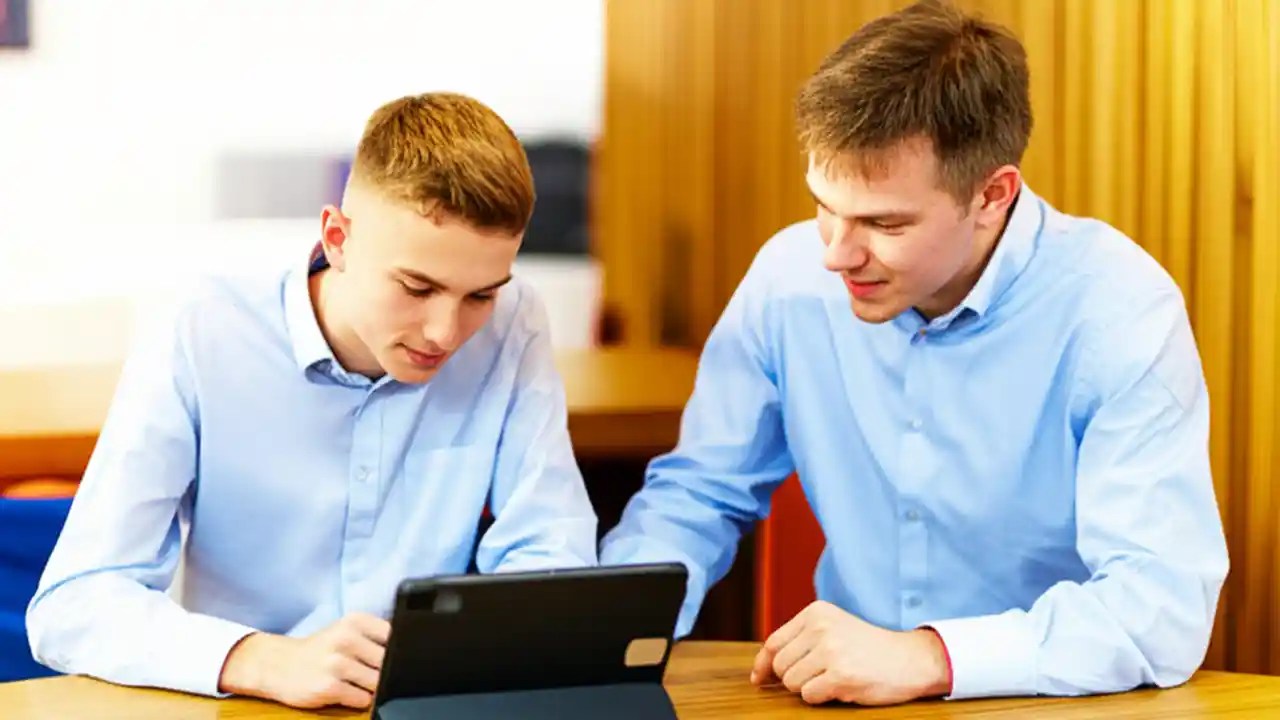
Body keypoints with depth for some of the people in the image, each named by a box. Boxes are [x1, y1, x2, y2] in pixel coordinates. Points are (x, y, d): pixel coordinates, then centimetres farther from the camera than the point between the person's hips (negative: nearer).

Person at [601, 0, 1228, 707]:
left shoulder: (1117, 311, -16)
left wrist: (928, 658, -34)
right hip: (849, 701, 2)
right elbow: (698, 492, 9)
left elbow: (1167, 604, -24)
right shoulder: (790, 274, -3)